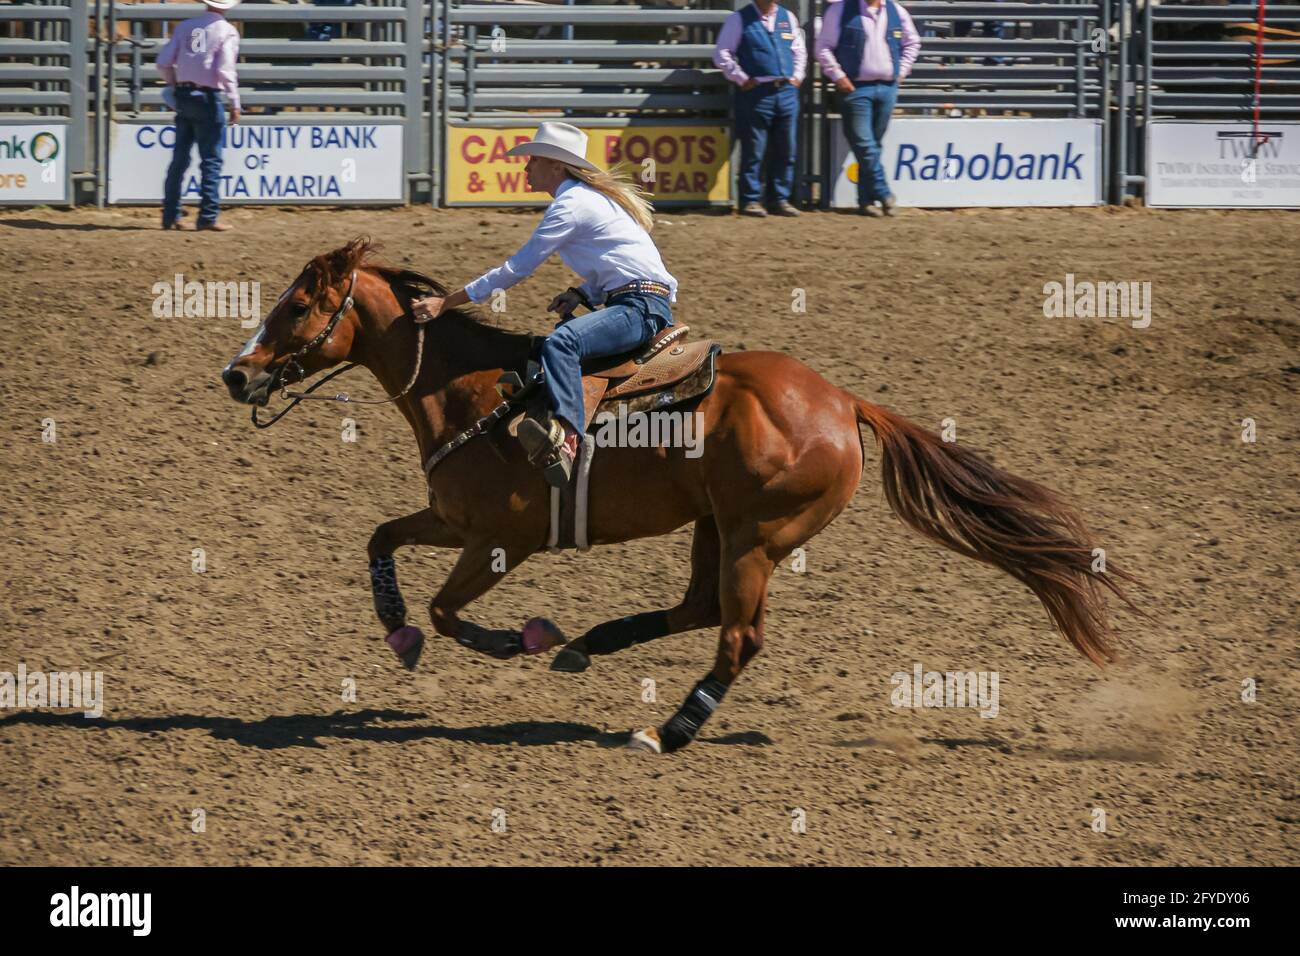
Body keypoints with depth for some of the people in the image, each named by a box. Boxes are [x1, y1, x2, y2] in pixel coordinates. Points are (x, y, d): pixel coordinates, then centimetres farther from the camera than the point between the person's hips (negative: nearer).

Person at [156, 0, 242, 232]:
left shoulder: (185, 27, 7)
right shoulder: (227, 32, -6)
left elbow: (164, 63, 5)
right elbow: (225, 70, -17)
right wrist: (235, 103, -12)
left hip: (183, 97, 5)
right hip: (208, 98, -5)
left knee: (180, 159, 11)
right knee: (211, 160, 1)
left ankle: (171, 215, 14)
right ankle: (208, 217, -2)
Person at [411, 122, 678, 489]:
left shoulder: (570, 205, -11)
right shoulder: (587, 197, 21)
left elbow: (516, 269, -13)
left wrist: (445, 303, -11)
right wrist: (584, 294, 8)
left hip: (642, 307, -12)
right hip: (635, 306, 12)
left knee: (560, 342, -34)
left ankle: (566, 439, -54)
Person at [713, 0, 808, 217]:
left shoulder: (787, 18, 14)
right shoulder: (740, 20, 1)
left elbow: (799, 50, 24)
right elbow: (722, 54, -1)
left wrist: (797, 76, 11)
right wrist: (741, 79, -6)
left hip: (787, 92, 5)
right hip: (756, 93, -5)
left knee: (786, 150, 5)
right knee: (754, 150, -3)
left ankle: (781, 199, 12)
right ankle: (751, 200, 2)